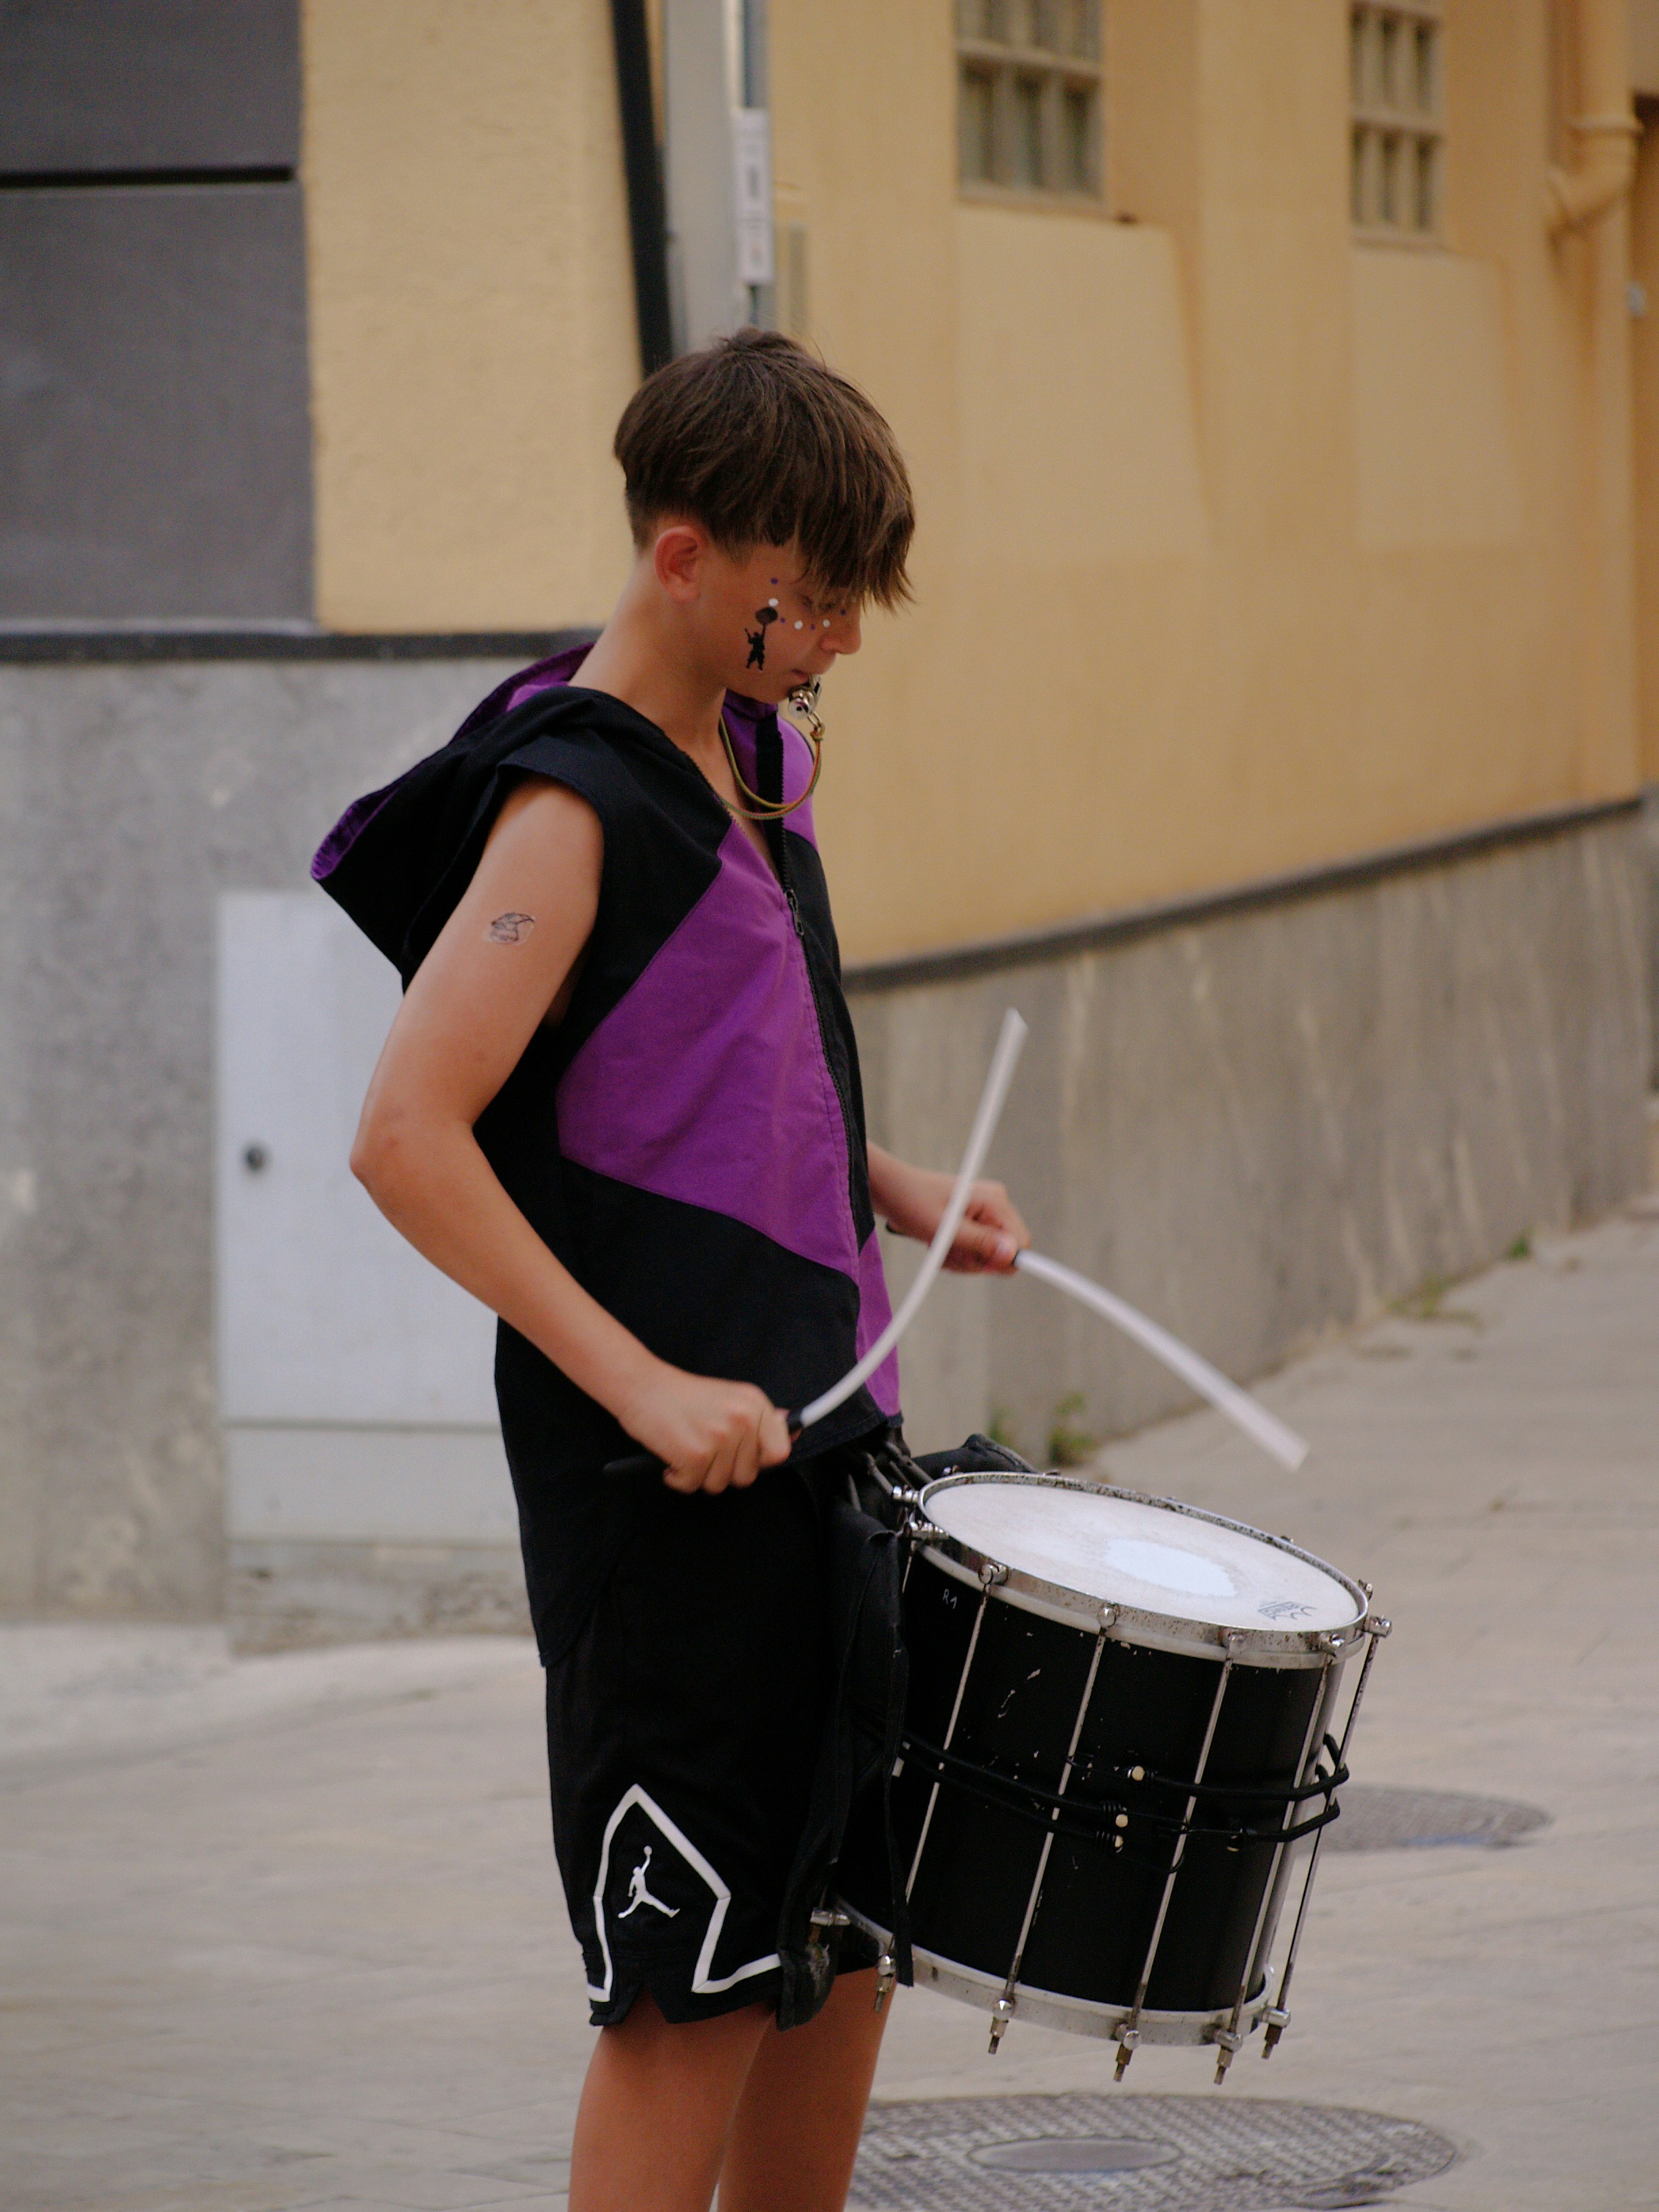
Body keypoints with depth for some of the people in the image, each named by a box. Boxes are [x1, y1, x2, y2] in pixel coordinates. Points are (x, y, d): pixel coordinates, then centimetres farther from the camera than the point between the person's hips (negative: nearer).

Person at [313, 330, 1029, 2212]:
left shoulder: (760, 758, 11)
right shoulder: (574, 804, -15)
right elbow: (406, 1139, -23)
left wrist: (890, 1191, 9)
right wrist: (644, 1386, -25)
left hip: (819, 1426, 9)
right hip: (664, 1482, -9)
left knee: (850, 1937, 14)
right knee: (698, 1982, -5)